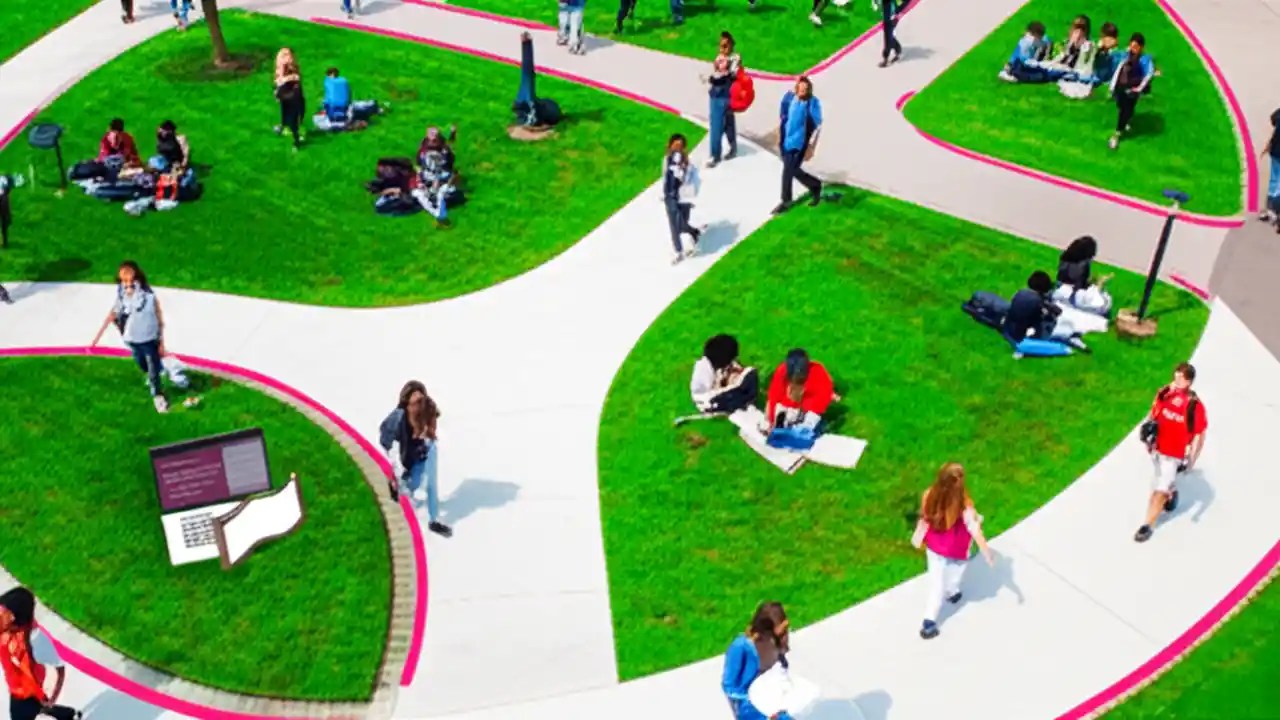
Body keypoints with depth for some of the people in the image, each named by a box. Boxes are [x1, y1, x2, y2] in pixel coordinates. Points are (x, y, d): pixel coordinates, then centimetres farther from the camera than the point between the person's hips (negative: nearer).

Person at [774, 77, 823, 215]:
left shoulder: (813, 103, -14)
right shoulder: (789, 97, -4)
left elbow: (817, 127, -10)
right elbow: (782, 117, 9)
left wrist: (811, 148, -12)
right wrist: (779, 136, 11)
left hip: (800, 144, -5)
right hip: (786, 141, 5)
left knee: (788, 170, -4)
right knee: (792, 170, 14)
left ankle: (785, 201, 12)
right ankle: (815, 185, 37)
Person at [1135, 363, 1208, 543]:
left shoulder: (1195, 405, -22)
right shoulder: (1164, 393, -8)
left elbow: (1199, 435, -15)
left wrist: (1192, 459, -18)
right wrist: (1149, 426, -11)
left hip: (1175, 454, -5)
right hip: (1157, 447, 5)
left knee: (1160, 490, -4)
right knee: (1163, 482, 28)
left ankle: (1147, 525, 5)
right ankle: (1171, 494, 60)